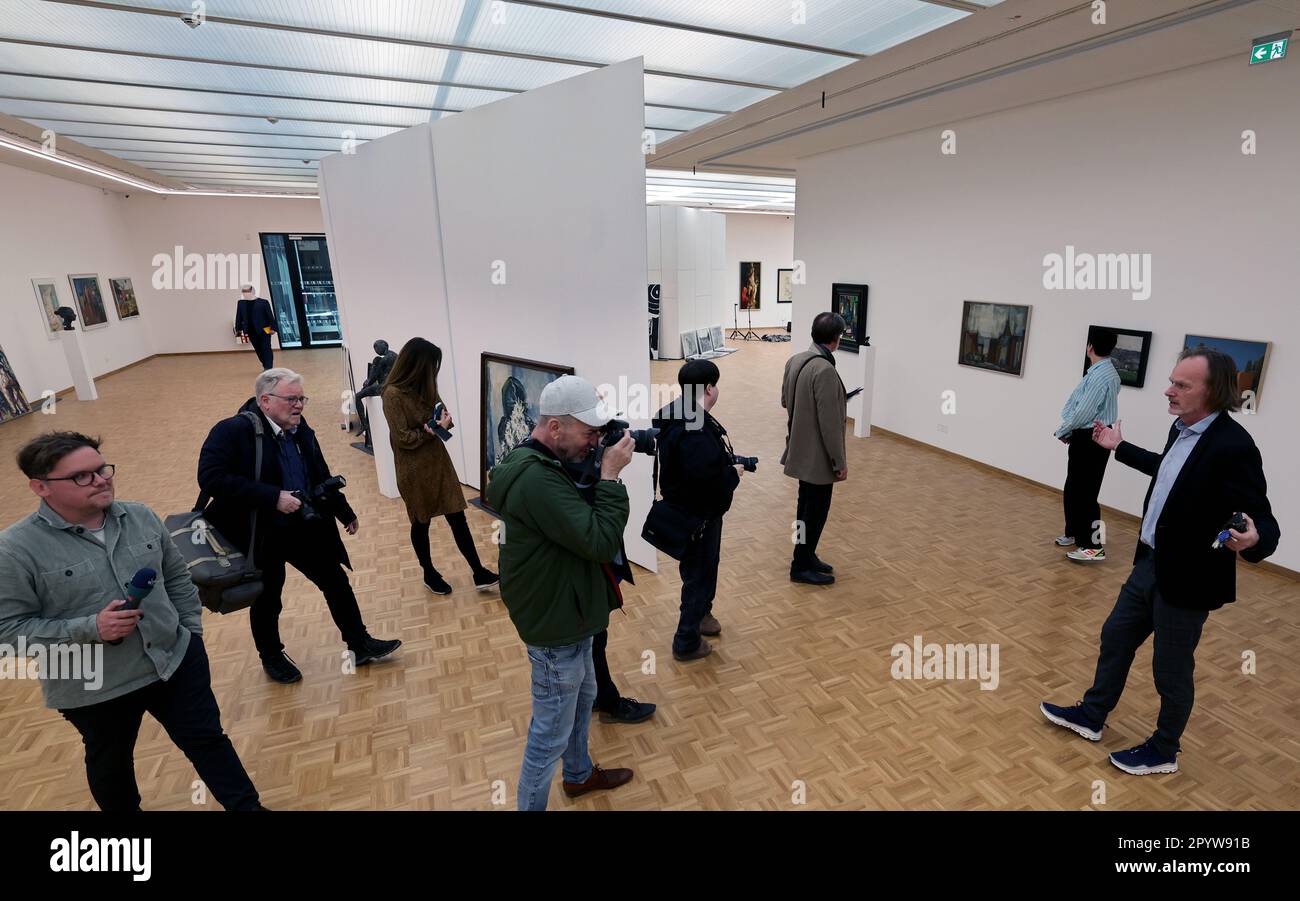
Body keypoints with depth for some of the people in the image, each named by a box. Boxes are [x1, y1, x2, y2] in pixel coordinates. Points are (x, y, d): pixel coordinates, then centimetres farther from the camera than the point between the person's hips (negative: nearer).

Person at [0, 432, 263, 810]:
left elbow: (177, 577, 7)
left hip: (176, 661, 3)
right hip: (94, 688, -2)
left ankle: (248, 806, 29)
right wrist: (90, 628, -25)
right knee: (111, 764, 23)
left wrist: (191, 629, 5)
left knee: (208, 740, 13)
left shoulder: (141, 517, -3)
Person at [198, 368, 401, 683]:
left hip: (305, 527, 6)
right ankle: (272, 657, 39)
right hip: (259, 535, -5)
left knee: (336, 582, 10)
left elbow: (321, 477, 12)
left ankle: (359, 644, 26)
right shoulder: (233, 431, -17)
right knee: (267, 600, 13)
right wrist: (273, 497, -30)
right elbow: (211, 479, -27)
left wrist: (345, 513, 18)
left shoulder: (301, 430, 2)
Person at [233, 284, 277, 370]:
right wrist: (238, 329, 9)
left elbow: (270, 316, -5)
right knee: (259, 350, 10)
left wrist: (272, 327, -10)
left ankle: (268, 368, -3)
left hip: (264, 330, -5)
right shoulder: (240, 303, 7)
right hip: (251, 332, 5)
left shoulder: (263, 302, -6)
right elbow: (238, 317, 11)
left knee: (266, 349, -4)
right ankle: (267, 367, 22)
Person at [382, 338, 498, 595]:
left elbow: (443, 416, 8)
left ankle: (479, 574, 13)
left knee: (458, 518, 7)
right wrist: (435, 430, -15)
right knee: (421, 523, 13)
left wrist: (444, 421, -15)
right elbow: (403, 438, -19)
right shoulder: (393, 394, -18)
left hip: (438, 461, 6)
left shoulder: (425, 387, 4)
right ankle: (429, 574, 32)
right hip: (414, 470, -6)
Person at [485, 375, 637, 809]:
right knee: (551, 733, 8)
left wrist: (598, 472, -5)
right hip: (555, 626, -11)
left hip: (566, 613, 11)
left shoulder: (540, 464, 3)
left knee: (582, 698, 30)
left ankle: (579, 774, 53)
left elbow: (581, 517, 8)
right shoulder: (536, 479, -31)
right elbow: (600, 541, -32)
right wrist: (610, 475, -25)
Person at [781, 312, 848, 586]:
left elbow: (785, 401, 15)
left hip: (800, 449, 9)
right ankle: (801, 567, 18)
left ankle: (806, 556, 35)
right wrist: (840, 461, -15)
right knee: (816, 510, 6)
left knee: (807, 506, 21)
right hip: (818, 454, -9)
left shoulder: (794, 360, 1)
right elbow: (829, 423, -23)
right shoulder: (825, 370, -25)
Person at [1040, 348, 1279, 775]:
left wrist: (1252, 540, -46)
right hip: (1152, 563, 8)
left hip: (1187, 580, -8)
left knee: (1171, 670, 11)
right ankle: (1091, 716, 39)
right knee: (1116, 637, 20)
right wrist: (1120, 447, 30)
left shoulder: (1233, 446, -25)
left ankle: (1163, 751, 34)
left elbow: (1264, 522, -23)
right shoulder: (1182, 428, 1)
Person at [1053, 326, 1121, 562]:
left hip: (1090, 440, -10)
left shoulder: (1100, 376, -21)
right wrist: (1068, 432, 4)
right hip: (1087, 437, 10)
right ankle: (1074, 533, 33)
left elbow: (1083, 414, -21)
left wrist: (1062, 432, -6)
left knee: (1085, 493, -4)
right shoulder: (1102, 372, 10)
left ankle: (1093, 546, 3)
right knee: (1073, 489, 19)